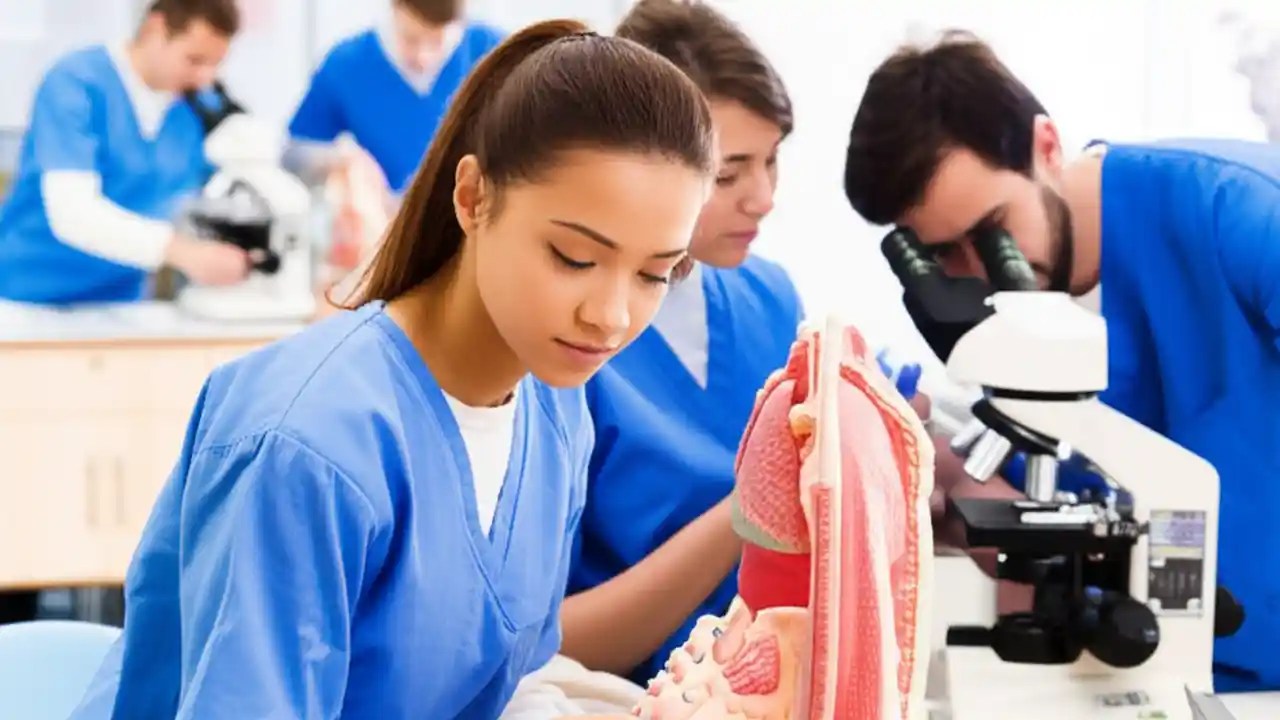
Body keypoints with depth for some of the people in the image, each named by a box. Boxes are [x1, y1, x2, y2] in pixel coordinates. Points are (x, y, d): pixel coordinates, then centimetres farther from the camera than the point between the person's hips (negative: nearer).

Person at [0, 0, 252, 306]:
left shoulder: (198, 108, 2)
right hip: (32, 299, -5)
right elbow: (72, 213, -25)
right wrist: (182, 251, -35)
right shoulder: (77, 83, -14)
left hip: (119, 305, 5)